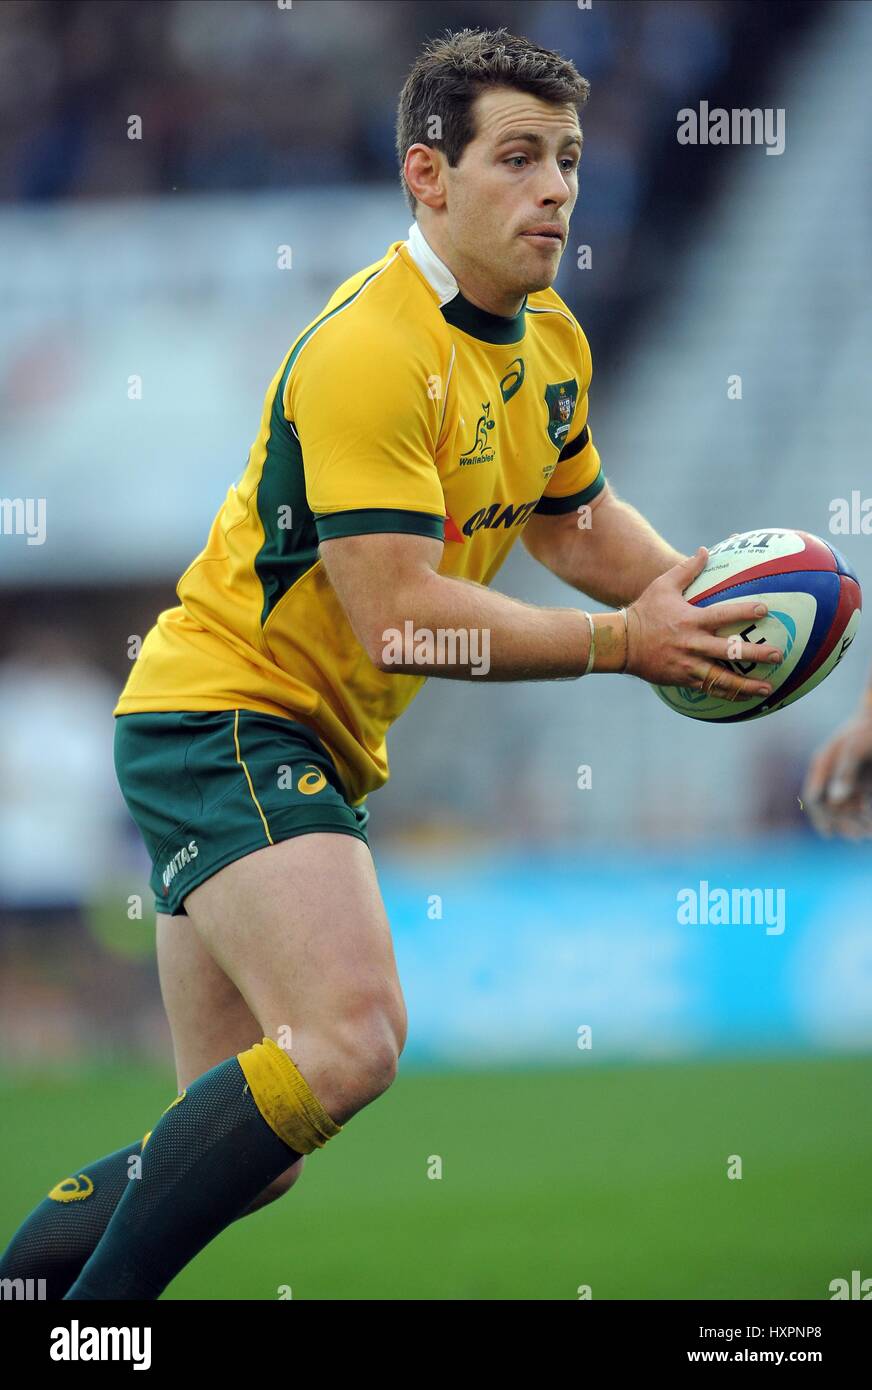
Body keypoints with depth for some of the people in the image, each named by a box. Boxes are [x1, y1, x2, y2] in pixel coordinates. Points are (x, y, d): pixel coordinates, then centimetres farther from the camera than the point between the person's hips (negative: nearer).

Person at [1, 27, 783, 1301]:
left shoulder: (551, 339, 8)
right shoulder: (370, 349, -22)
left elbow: (576, 518, 24)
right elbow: (398, 617, -25)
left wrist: (695, 596, 4)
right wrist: (619, 644, -22)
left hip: (315, 748, 10)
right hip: (222, 716, -10)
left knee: (249, 1154, 9)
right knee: (351, 1038, -29)